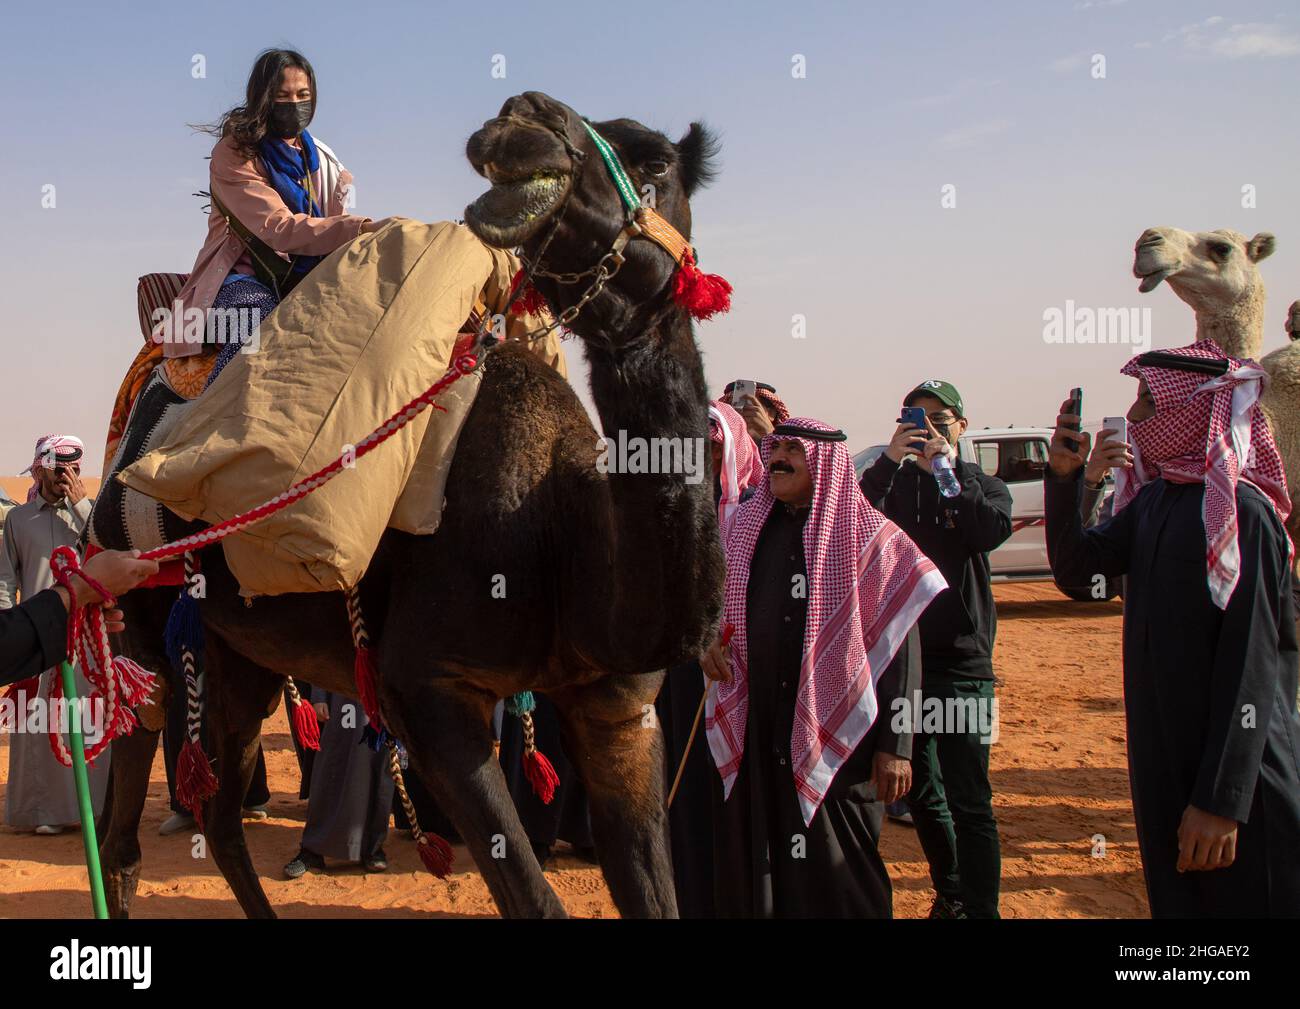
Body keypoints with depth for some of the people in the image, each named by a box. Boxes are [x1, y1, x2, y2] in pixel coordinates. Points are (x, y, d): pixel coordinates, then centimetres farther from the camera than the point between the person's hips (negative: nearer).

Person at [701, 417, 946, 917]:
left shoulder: (868, 536, -4)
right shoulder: (747, 528, 10)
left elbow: (897, 643, -7)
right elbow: (719, 607, 25)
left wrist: (895, 744, -12)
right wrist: (710, 643, 2)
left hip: (834, 733, -4)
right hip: (752, 731, 5)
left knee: (833, 873, 2)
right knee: (753, 874, 9)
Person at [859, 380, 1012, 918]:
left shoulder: (983, 484, 6)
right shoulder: (893, 482, 10)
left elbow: (992, 530, -17)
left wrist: (948, 466, -16)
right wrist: (888, 461, -18)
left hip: (961, 661, -3)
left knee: (969, 802, -8)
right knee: (920, 792, 15)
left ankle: (980, 908, -2)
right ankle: (950, 893, 31)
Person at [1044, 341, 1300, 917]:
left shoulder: (1240, 513, -18)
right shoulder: (1154, 500, 7)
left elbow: (1252, 665, -21)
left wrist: (1223, 799, -22)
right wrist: (1062, 478, -8)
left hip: (1235, 771, -8)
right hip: (1164, 762, 8)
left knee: (1236, 900, 3)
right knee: (1178, 900, 18)